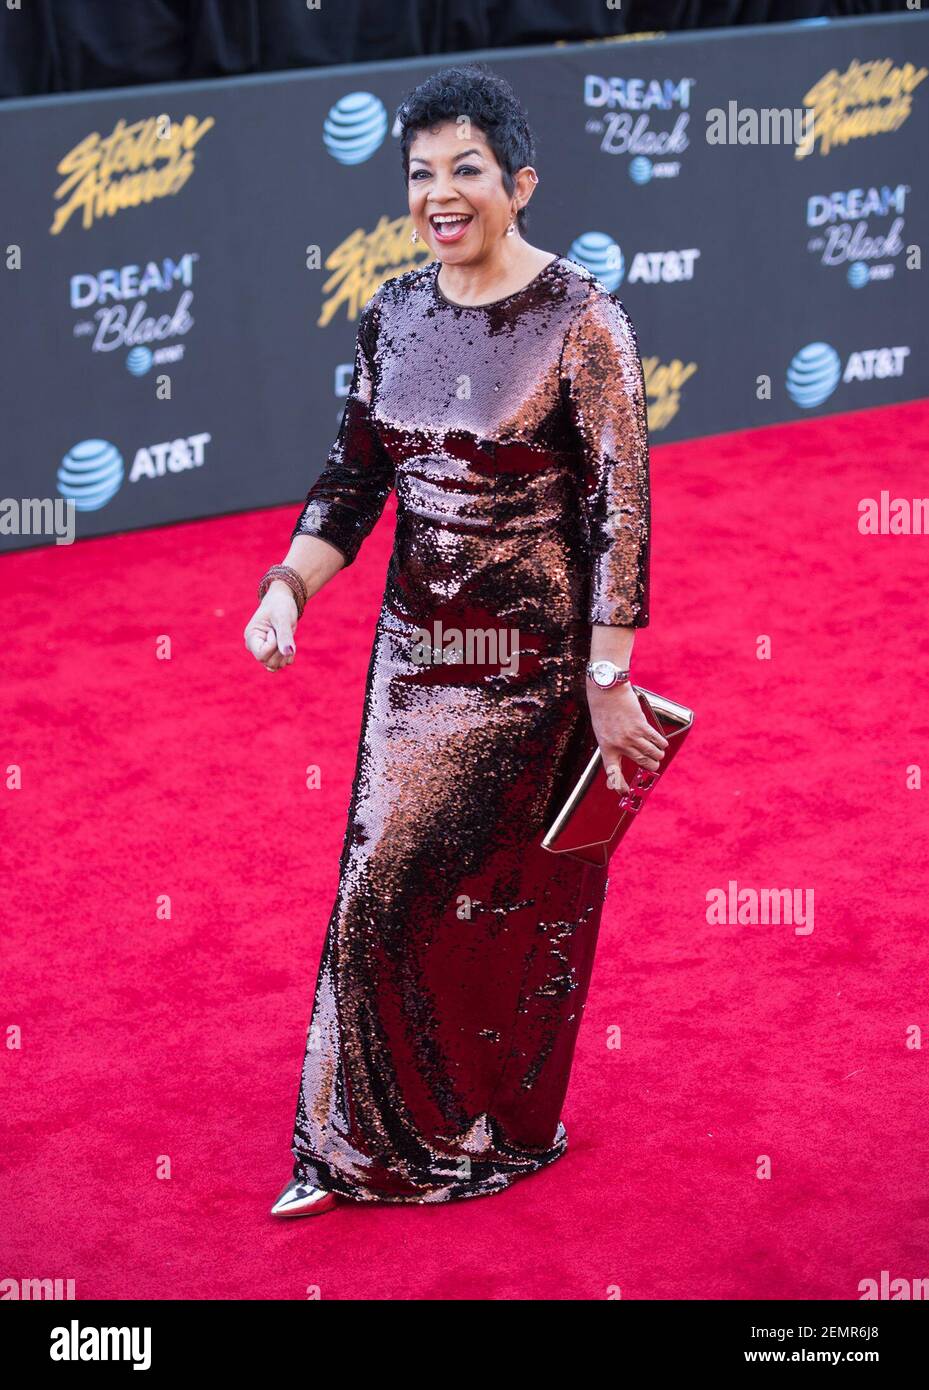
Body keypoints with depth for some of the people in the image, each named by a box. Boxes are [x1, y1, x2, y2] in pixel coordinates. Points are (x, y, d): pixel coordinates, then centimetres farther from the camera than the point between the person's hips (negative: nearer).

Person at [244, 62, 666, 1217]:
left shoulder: (579, 321, -14)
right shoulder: (392, 316, 4)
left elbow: (621, 506, -15)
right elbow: (353, 477, 9)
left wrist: (608, 684, -16)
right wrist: (288, 586, -8)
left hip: (535, 660, -6)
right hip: (415, 652, 6)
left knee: (513, 904, 3)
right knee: (380, 895, 11)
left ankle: (494, 1133, 25)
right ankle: (365, 1143, 27)